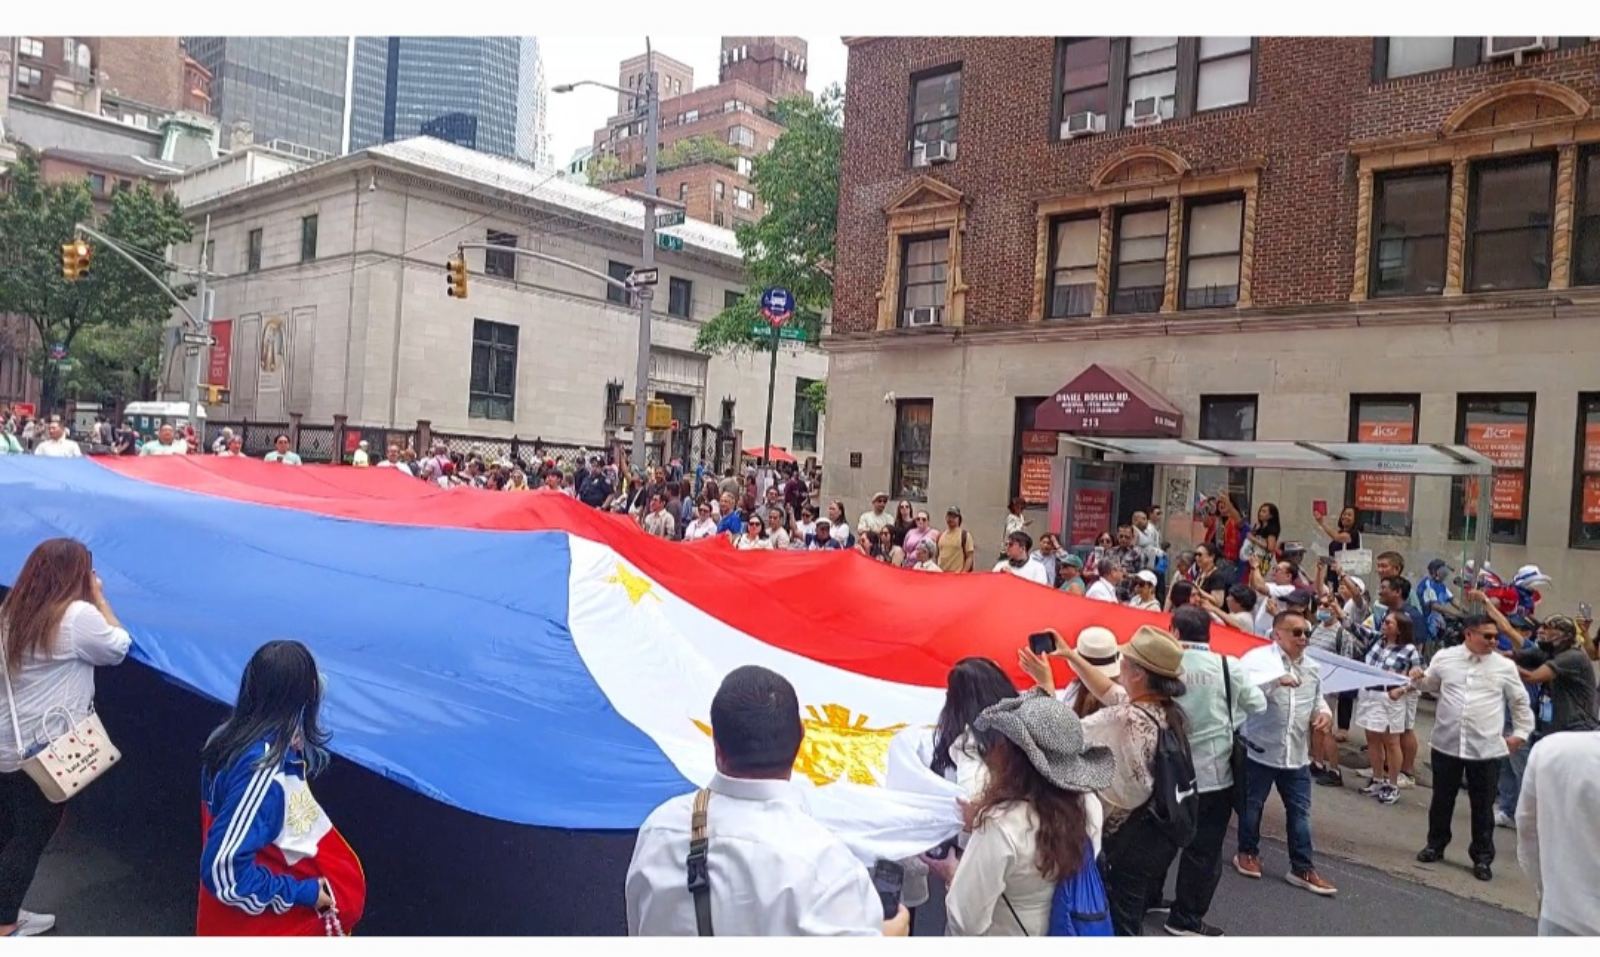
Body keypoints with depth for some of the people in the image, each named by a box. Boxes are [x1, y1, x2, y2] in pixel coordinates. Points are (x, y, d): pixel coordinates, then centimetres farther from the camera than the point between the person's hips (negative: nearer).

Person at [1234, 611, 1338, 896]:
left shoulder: (1313, 667, 9)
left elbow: (1317, 699, 20)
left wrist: (1324, 712, -3)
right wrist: (1275, 681, -37)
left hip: (1297, 753, 5)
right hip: (1261, 749, -5)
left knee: (1300, 811, 8)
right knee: (1252, 804, 10)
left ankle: (1303, 867, 17)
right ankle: (1247, 852, 29)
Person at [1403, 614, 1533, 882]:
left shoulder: (1505, 666, -1)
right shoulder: (1445, 658, -1)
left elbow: (1520, 702, 10)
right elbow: (1430, 685, 16)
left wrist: (1520, 733, 7)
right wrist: (1418, 679, -5)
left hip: (1486, 747, -1)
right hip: (1447, 742, 1)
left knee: (1483, 806, 7)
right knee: (1442, 799, 14)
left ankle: (1482, 857, 21)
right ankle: (1436, 843, 30)